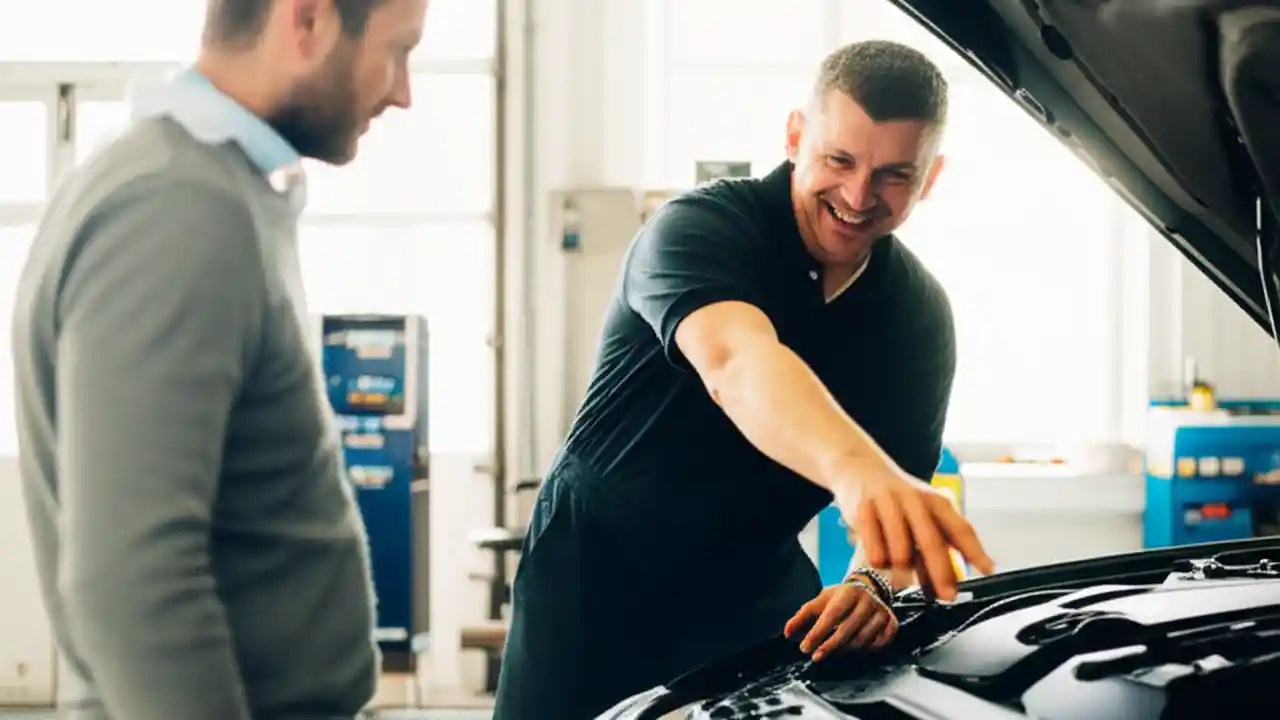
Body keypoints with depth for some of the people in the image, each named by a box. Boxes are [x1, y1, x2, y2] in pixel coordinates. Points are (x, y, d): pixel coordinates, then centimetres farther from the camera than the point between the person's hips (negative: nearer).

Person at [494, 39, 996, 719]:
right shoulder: (700, 225, -22)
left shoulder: (921, 314, -4)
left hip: (754, 585, 4)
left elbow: (899, 500, -8)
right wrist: (855, 468, -63)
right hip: (599, 570, -4)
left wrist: (870, 584, -32)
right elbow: (735, 360, -43)